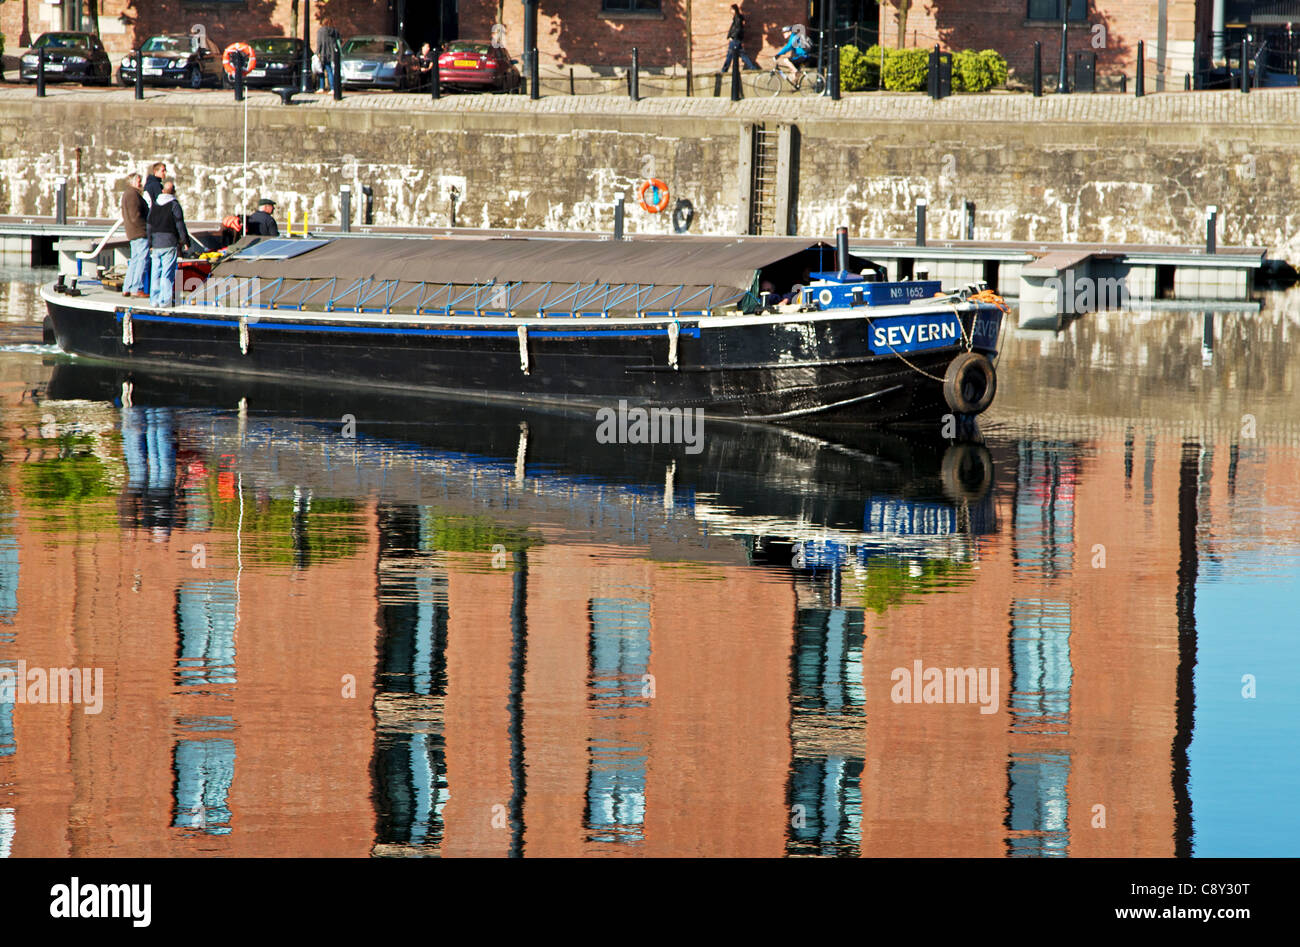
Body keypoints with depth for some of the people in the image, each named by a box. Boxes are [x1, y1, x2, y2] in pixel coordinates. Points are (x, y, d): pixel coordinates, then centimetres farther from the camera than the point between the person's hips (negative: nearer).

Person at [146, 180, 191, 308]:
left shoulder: (154, 205, 10)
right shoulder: (174, 205, -6)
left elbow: (149, 225, 13)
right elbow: (180, 224, -8)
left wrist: (151, 244, 18)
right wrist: (185, 240, 2)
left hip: (156, 244, 5)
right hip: (170, 243, -5)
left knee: (155, 272, 9)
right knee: (168, 273, -3)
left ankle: (154, 299, 9)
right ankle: (164, 300, -5)